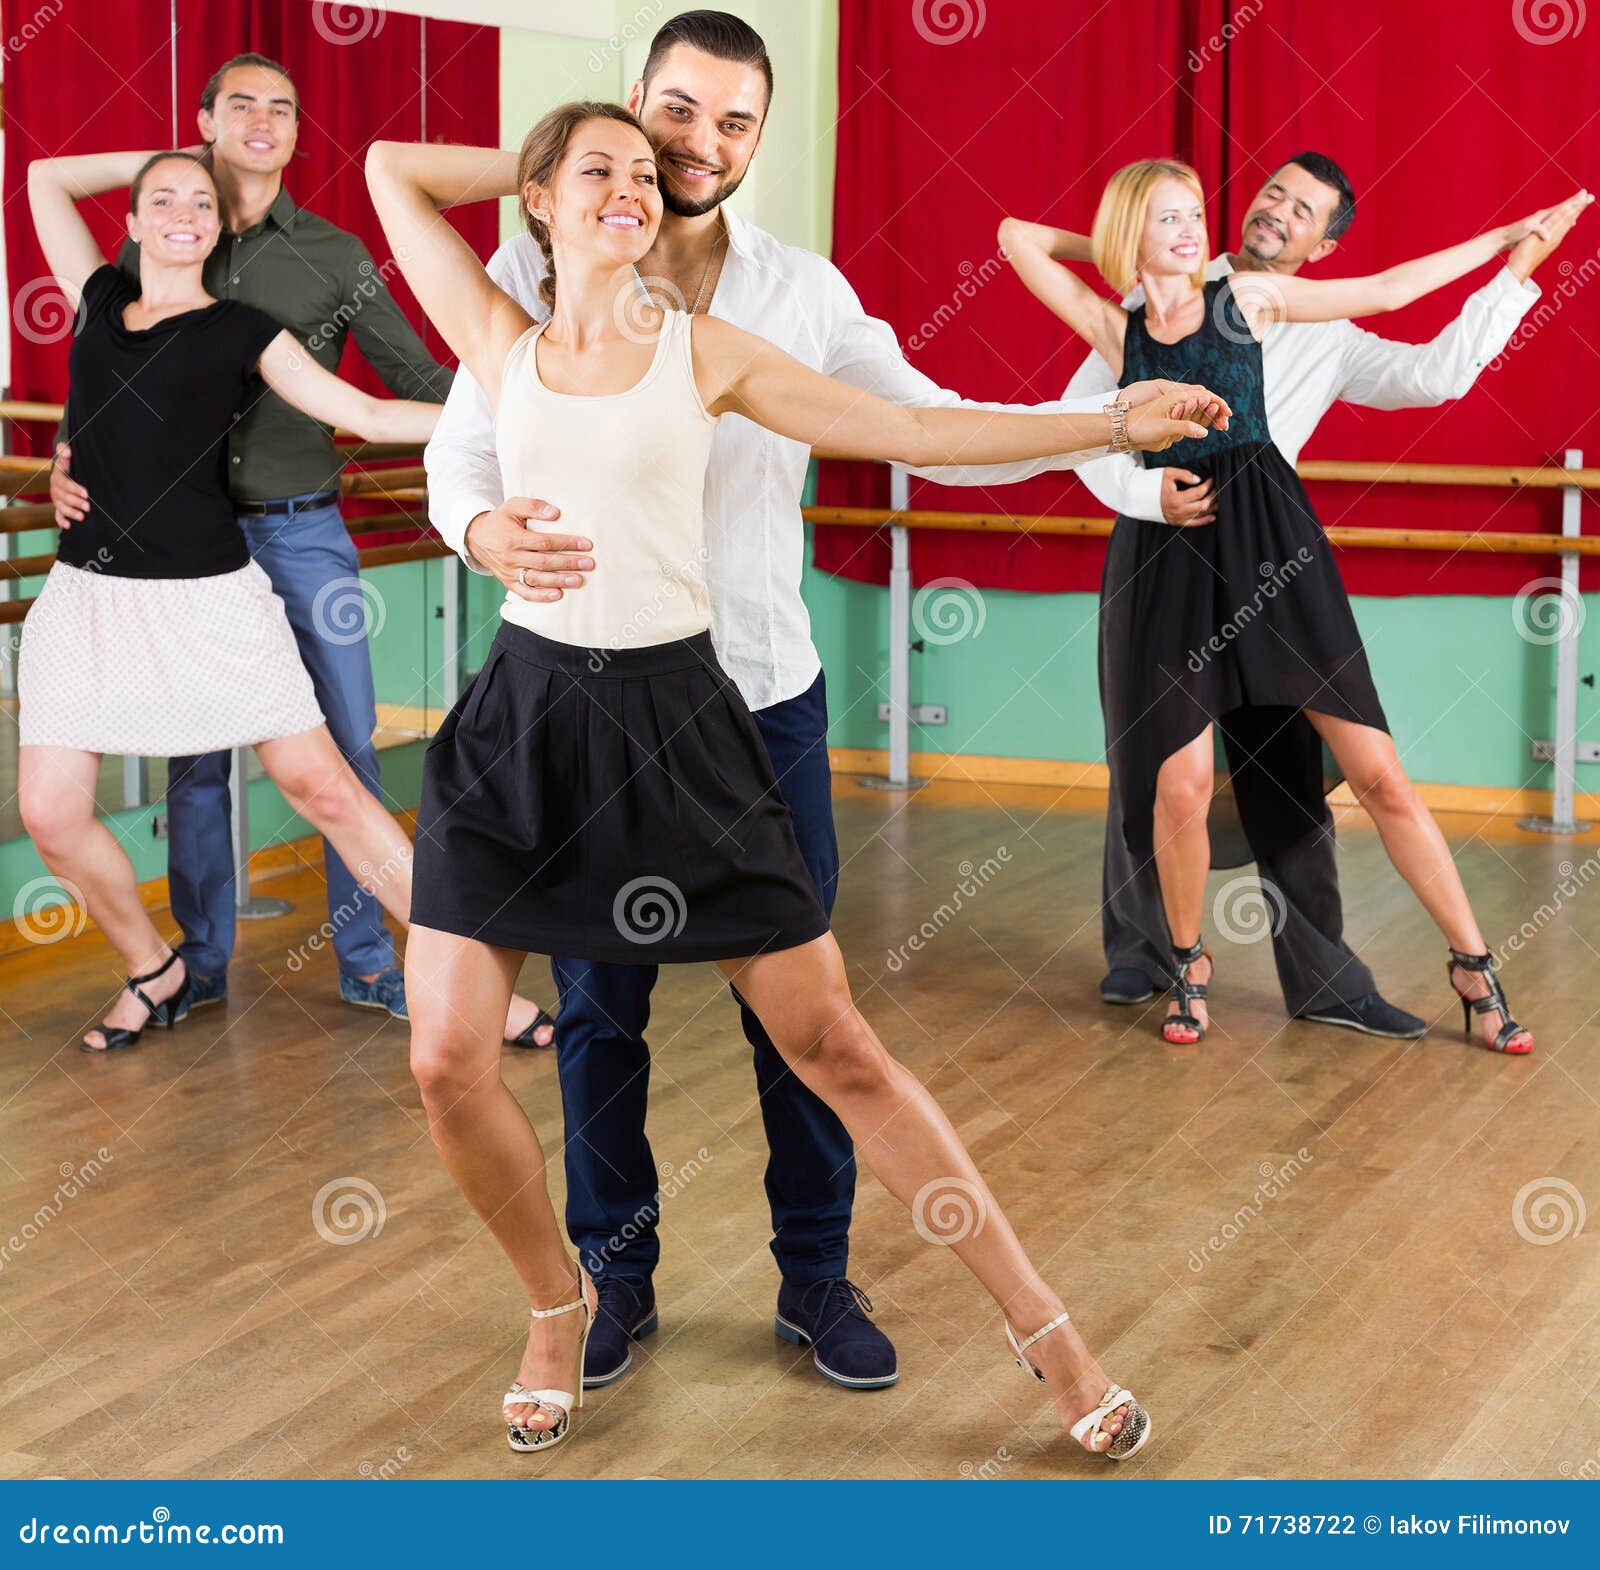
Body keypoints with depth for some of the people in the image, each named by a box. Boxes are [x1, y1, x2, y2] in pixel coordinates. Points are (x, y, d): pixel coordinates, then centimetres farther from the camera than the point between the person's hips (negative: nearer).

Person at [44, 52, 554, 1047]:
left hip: (302, 528, 0)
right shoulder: (153, 252, 6)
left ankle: (369, 962, 10)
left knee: (348, 743, -1)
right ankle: (202, 961, 18)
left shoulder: (335, 257, 4)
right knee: (196, 755, 6)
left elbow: (418, 378, 4)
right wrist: (68, 463, -9)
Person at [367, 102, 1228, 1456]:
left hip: (676, 720, -1)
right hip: (523, 714, 2)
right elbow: (391, 167, 15)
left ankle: (1046, 1332, 8)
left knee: (836, 1050, -2)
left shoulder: (704, 352, 5)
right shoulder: (502, 345, 8)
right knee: (447, 1058, -8)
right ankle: (560, 1303, 20)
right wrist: (539, 164, 17)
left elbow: (912, 430, 5)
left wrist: (1118, 423, 2)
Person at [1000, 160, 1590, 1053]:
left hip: (1271, 543, 0)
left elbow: (1386, 291, 14)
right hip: (1169, 554, 0)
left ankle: (1474, 966, 6)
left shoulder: (1249, 297, 10)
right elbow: (1018, 237, 11)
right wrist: (1116, 251, 19)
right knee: (1181, 784, -8)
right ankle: (1190, 964, 17)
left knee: (1376, 770, -4)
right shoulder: (1115, 329, 10)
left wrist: (1513, 235, 17)